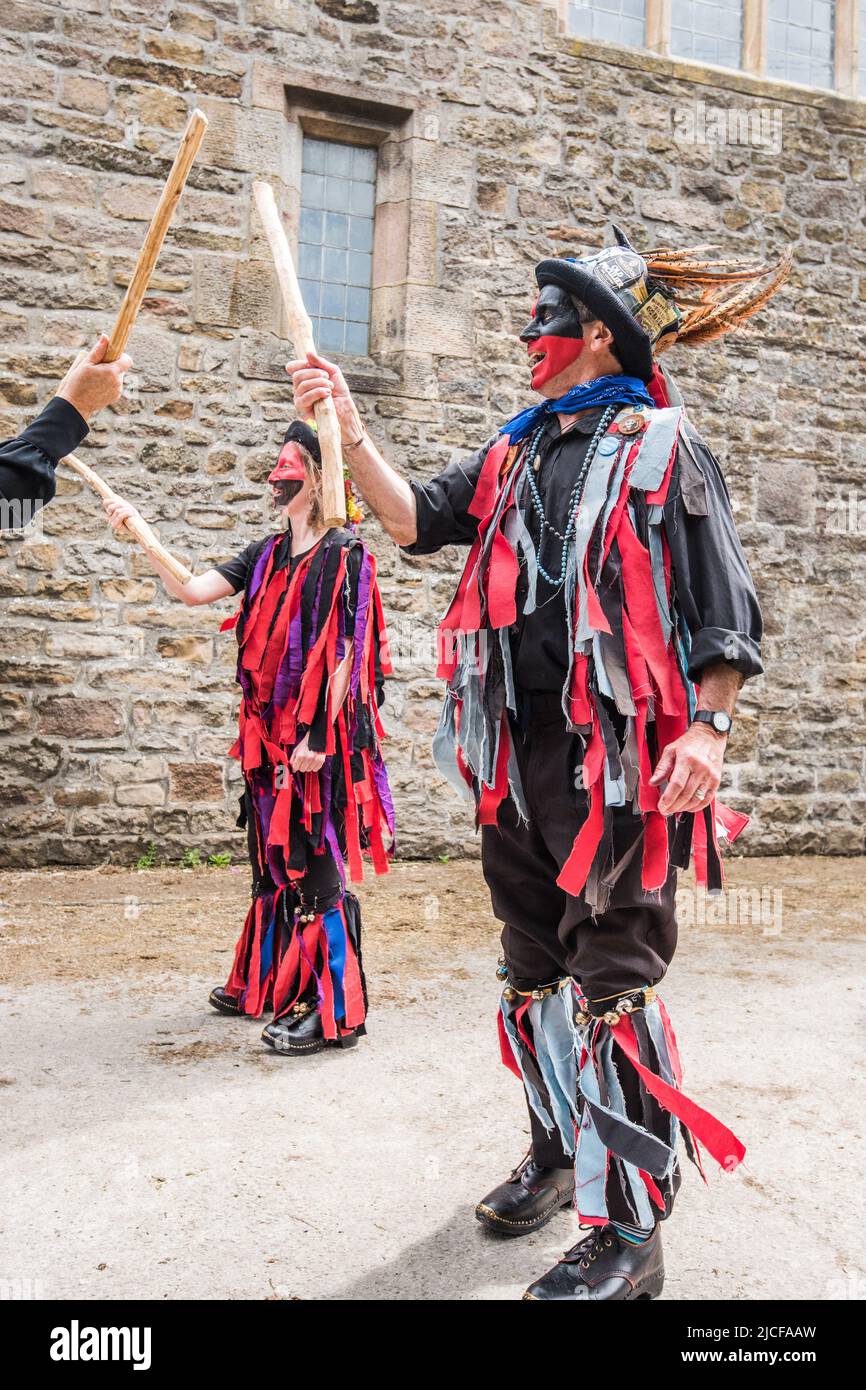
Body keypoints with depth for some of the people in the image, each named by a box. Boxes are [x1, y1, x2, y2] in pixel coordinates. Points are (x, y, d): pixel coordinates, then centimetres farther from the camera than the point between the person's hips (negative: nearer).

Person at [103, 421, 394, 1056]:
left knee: (314, 862, -4)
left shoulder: (343, 553, -8)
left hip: (318, 732, -7)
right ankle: (271, 980, 32)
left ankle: (337, 1010, 5)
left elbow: (345, 648, -14)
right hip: (271, 730, 8)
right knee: (276, 857, 16)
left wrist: (316, 734, -20)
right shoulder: (269, 555, 14)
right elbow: (192, 590, 8)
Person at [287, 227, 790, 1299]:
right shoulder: (515, 455, 18)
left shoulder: (661, 444, 0)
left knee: (613, 988, -5)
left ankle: (631, 1231, 8)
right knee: (532, 973, 16)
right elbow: (420, 519, 8)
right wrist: (350, 436, -2)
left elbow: (722, 601, -5)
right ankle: (560, 1154, 35)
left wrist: (708, 726, -16)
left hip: (618, 758, -7)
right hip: (518, 753, 7)